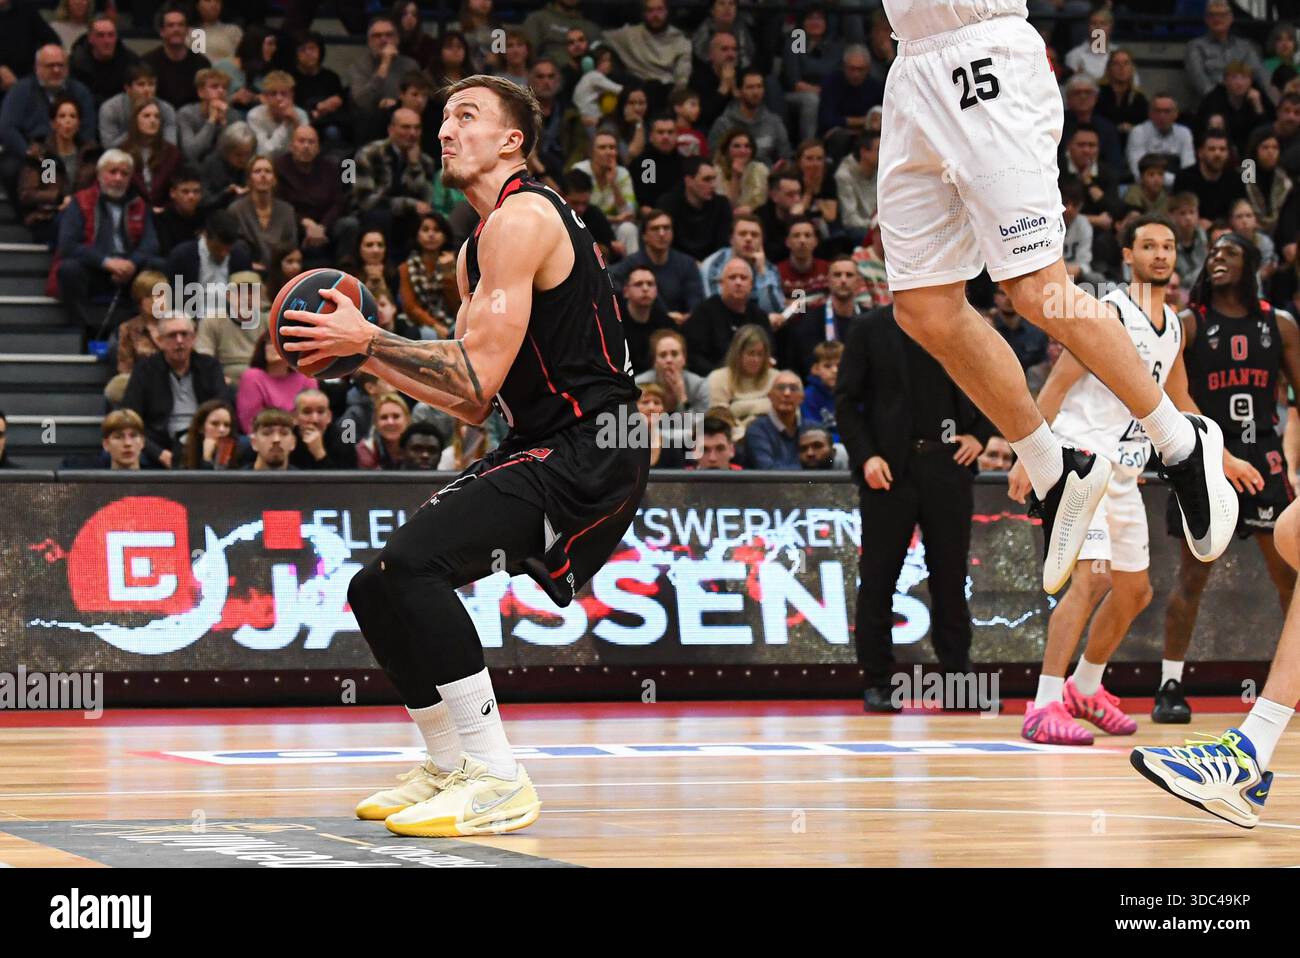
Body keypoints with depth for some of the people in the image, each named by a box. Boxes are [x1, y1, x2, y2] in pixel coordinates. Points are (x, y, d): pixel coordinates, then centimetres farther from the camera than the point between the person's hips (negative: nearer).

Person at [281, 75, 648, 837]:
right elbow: (471, 402, 19)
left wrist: (366, 340, -12)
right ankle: (450, 769, 20)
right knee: (381, 589, 11)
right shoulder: (478, 249, 20)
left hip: (588, 453, -11)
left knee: (412, 565, -25)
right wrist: (366, 359, 12)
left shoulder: (522, 218, -12)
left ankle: (498, 781, -21)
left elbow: (478, 377, -19)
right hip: (545, 451, 11)